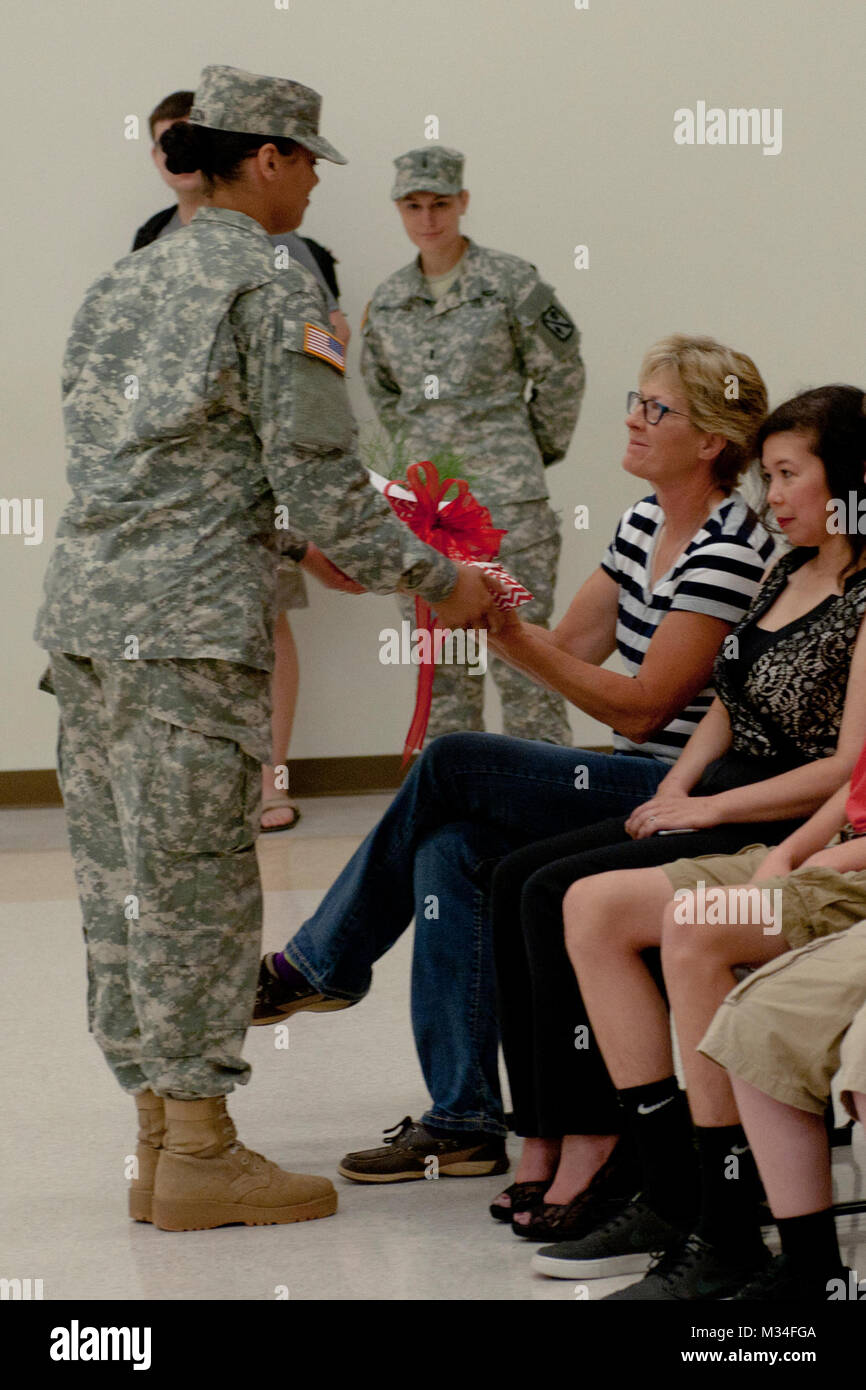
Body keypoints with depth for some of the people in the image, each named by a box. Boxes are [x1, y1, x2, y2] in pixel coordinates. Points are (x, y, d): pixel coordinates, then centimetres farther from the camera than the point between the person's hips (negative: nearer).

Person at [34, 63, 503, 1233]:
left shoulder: (123, 284, 18)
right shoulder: (272, 290, -7)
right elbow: (317, 486, -11)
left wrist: (314, 541, 27)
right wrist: (437, 580, 1)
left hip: (83, 609, 8)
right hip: (187, 621, -8)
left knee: (124, 880, 10)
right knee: (196, 883, -3)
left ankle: (160, 1135, 17)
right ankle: (199, 1155, 1)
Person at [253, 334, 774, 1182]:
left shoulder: (728, 553, -16)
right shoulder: (647, 523, 13)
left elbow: (642, 706, -18)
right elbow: (573, 647, 12)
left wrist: (513, 636, -22)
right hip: (632, 784, 9)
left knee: (451, 764, -16)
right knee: (452, 849, -13)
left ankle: (321, 962, 4)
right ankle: (463, 1124, -13)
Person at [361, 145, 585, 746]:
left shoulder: (511, 281, -3)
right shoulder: (387, 303, 10)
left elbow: (562, 373, 3)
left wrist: (536, 449, 8)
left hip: (507, 498, -5)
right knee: (440, 668, 7)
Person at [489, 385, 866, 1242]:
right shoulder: (787, 572, 15)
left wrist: (709, 808, -14)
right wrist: (670, 794, 4)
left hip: (790, 838, -9)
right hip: (718, 808, 9)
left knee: (579, 901, -24)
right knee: (519, 879, -6)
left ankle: (595, 1154, -17)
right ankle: (548, 1149, -10)